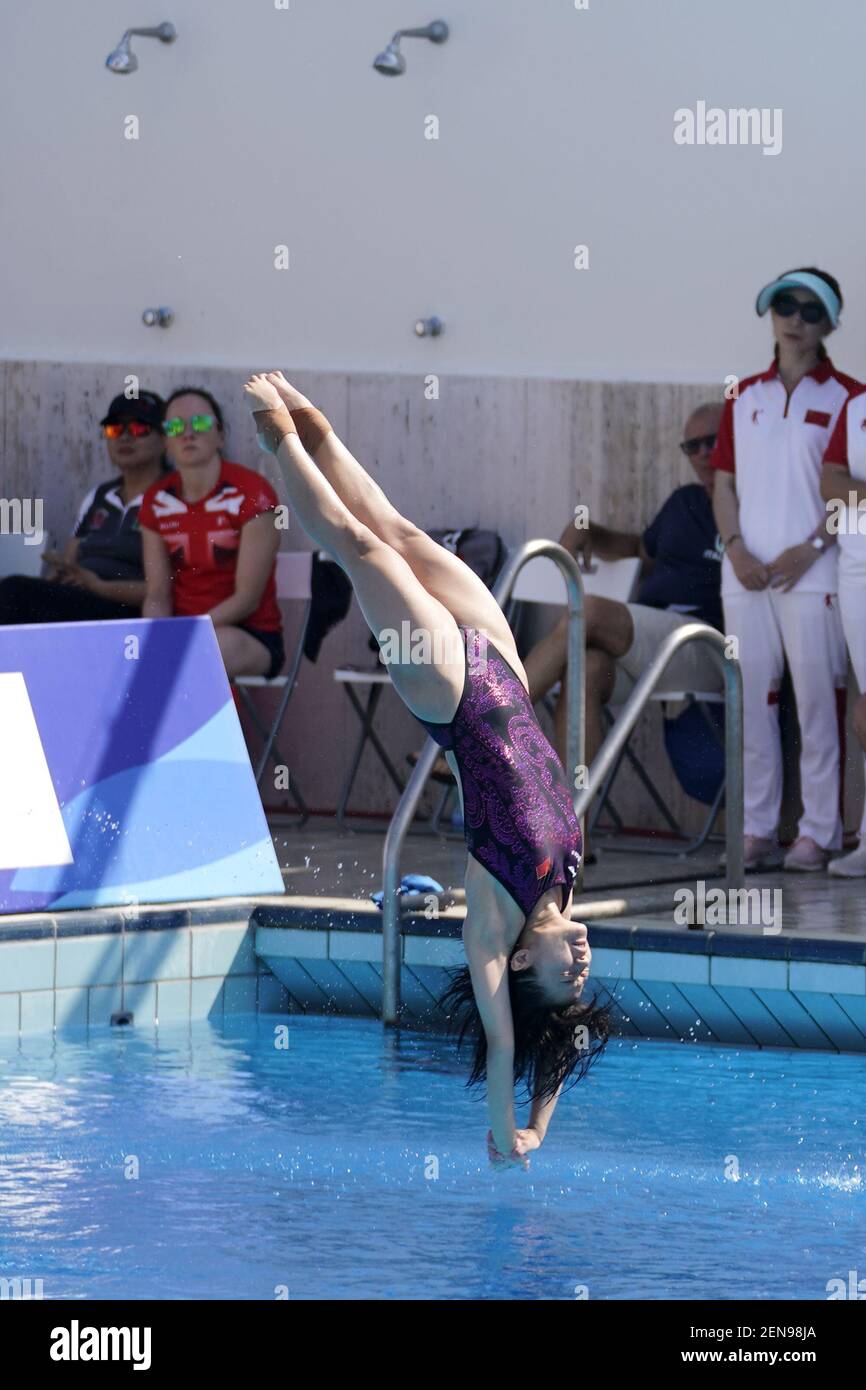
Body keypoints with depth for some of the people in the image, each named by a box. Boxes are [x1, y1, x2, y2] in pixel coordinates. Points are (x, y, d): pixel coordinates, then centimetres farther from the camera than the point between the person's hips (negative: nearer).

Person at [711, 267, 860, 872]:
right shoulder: (746, 397, 15)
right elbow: (725, 484, 14)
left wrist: (811, 549, -14)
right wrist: (737, 549, -2)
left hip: (812, 573, -4)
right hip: (747, 573, 4)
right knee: (752, 701, 5)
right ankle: (757, 831, 10)